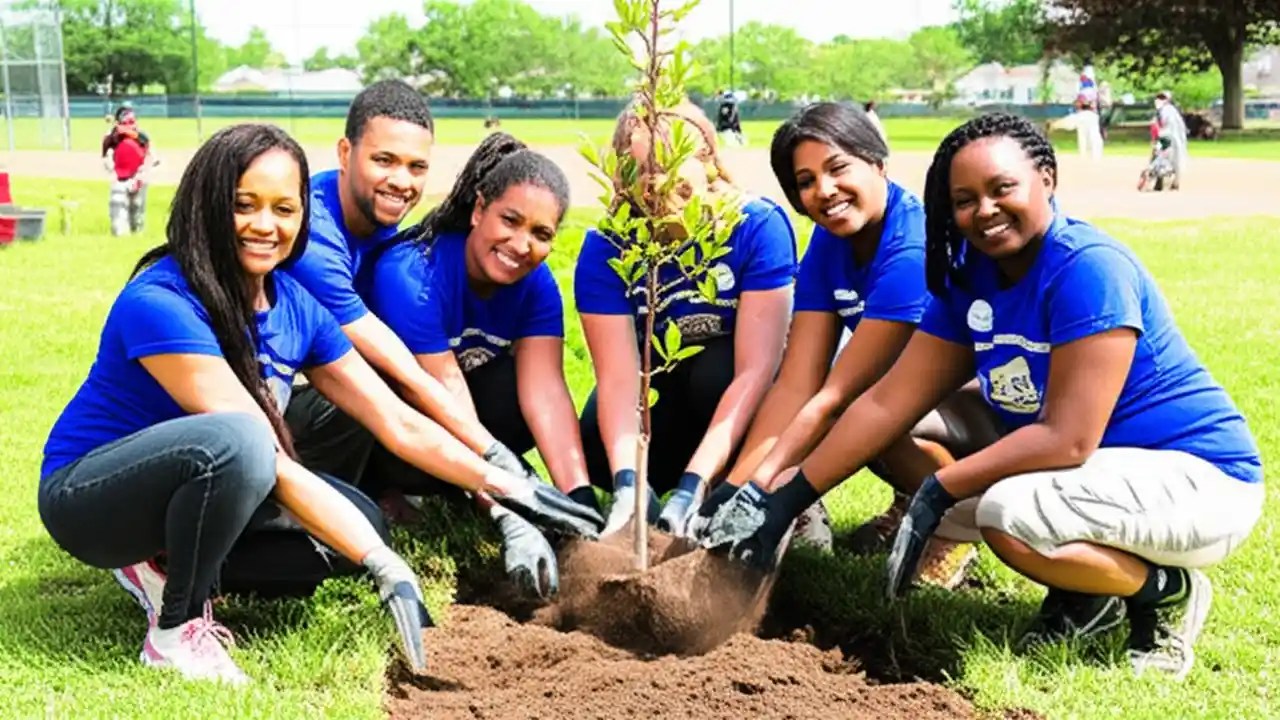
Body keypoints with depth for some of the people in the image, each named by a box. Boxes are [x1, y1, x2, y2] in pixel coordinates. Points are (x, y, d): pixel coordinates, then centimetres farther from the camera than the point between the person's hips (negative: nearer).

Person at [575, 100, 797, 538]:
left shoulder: (758, 227, -26)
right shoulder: (606, 248, -19)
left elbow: (755, 368, -32)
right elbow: (618, 377, -27)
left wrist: (692, 484, -41)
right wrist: (628, 484, -44)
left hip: (737, 397, -2)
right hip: (668, 388, 2)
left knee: (714, 374, -34)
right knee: (598, 451, -25)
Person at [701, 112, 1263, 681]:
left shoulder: (1089, 269, -22)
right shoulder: (969, 275, 1)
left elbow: (1068, 439, -27)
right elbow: (890, 402, -2)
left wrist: (937, 492, -25)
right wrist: (785, 498, -8)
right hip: (1099, 464, 9)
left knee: (1008, 513, -33)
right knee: (914, 435, 3)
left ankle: (1166, 591, -3)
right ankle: (1084, 591, 8)